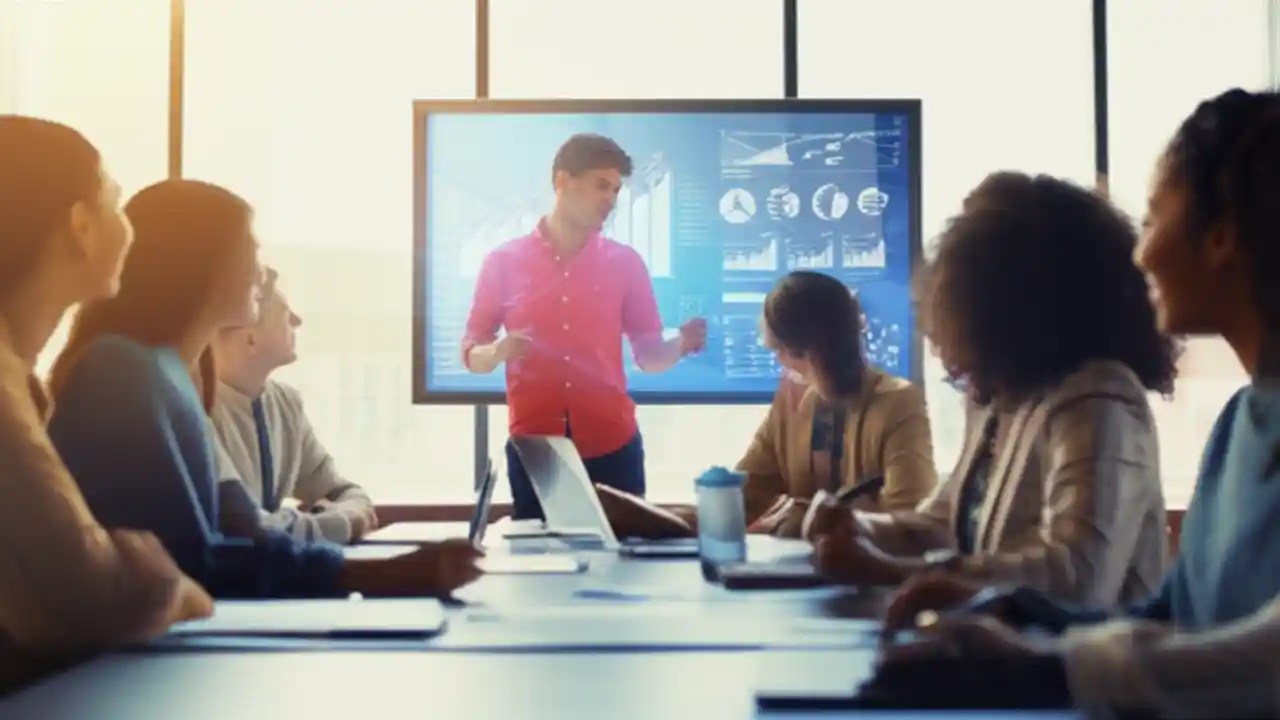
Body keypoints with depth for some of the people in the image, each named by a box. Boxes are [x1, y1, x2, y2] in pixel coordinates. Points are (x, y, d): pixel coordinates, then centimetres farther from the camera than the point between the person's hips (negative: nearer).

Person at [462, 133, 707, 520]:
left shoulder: (625, 263, 5)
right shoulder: (504, 261, 3)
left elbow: (649, 355, 6)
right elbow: (471, 352, 6)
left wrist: (680, 345, -15)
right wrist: (498, 352, -15)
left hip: (611, 447, 1)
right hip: (533, 450, -1)